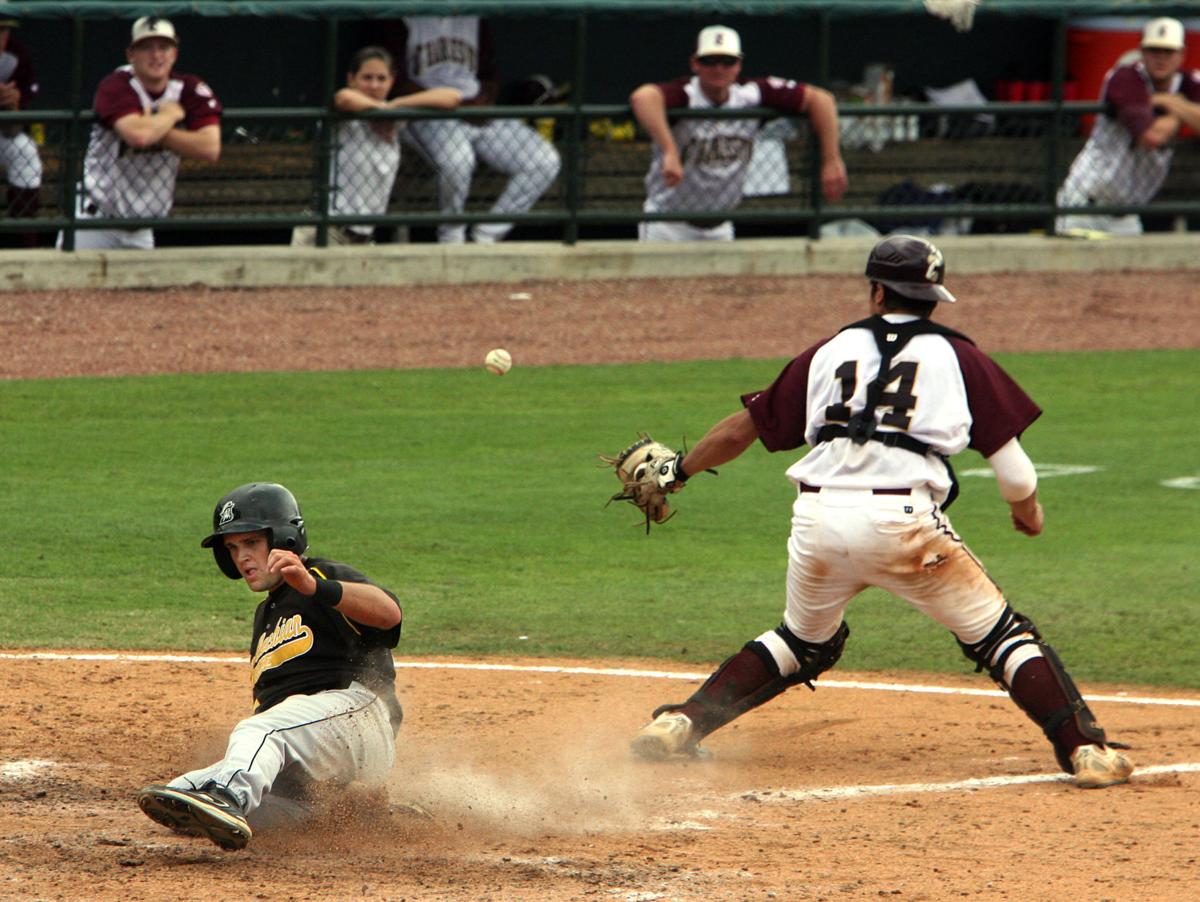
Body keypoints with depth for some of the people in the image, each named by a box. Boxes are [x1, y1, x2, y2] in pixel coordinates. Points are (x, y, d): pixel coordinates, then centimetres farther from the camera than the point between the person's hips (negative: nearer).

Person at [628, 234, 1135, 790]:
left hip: (817, 520, 3)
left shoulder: (830, 352, 18)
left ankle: (677, 726, 21)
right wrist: (1028, 510, 32)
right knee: (997, 634, 5)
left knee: (801, 641, 26)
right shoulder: (957, 358, 11)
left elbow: (744, 427, 23)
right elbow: (1009, 458, 10)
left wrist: (679, 470, 38)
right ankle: (1083, 750, -7)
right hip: (903, 521, -3)